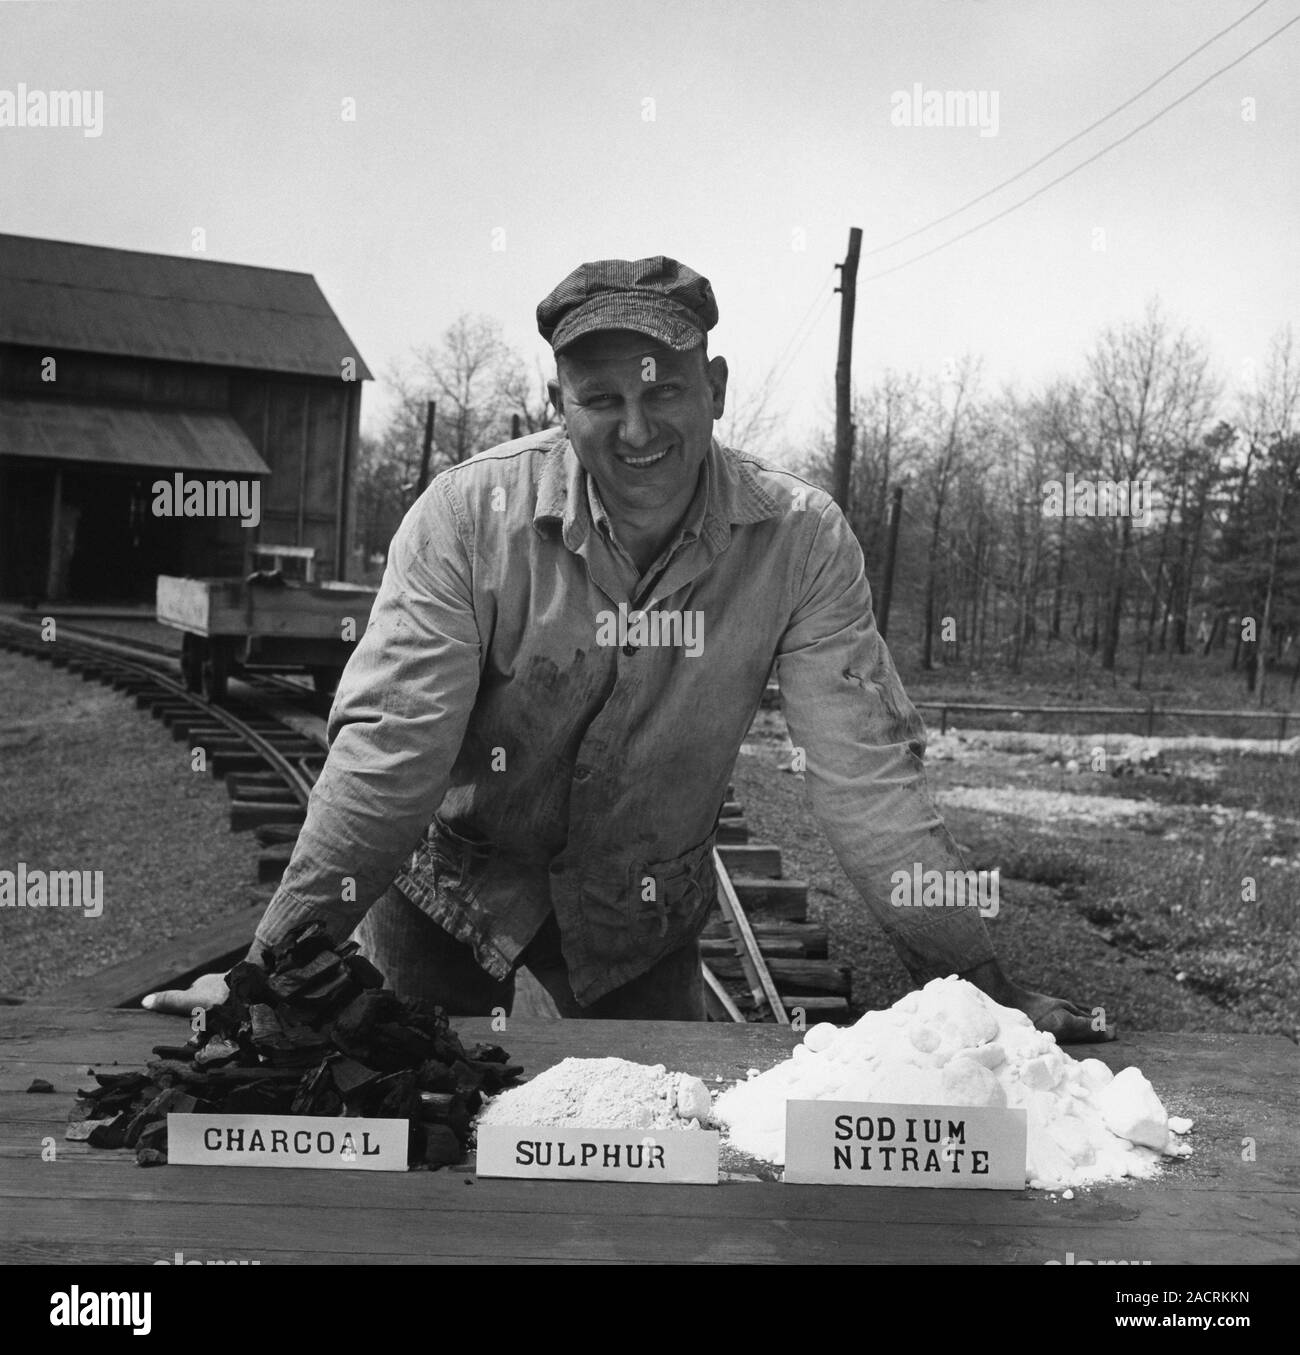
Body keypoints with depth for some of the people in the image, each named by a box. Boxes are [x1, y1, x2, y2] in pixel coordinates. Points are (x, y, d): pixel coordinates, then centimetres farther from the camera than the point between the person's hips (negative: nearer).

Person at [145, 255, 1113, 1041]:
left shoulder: (802, 541, -19)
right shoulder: (471, 515, -23)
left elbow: (867, 773, -17)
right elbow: (391, 749, -25)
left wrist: (980, 986, -21)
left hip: (644, 910, 2)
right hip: (452, 881, -1)